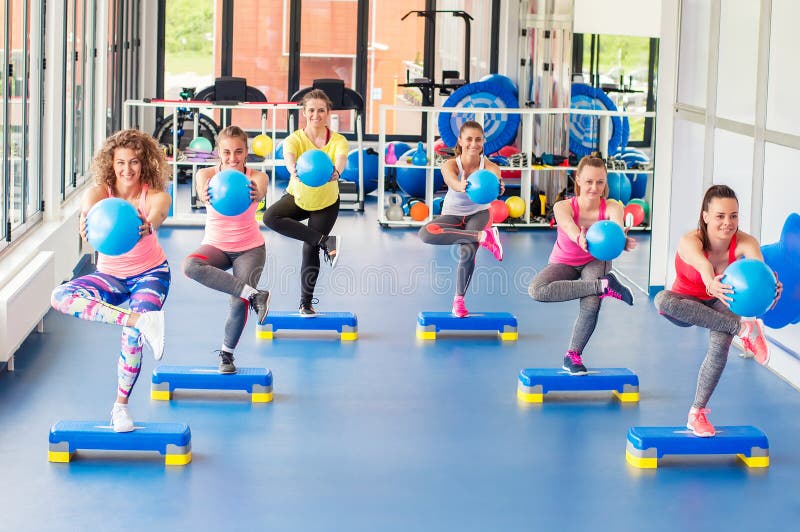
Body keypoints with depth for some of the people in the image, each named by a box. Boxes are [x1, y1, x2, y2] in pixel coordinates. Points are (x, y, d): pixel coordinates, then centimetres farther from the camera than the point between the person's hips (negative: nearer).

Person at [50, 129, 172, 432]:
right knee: (60, 297, -27)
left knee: (133, 336, -28)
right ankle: (142, 321, -39)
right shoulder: (99, 192, -16)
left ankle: (121, 405, -4)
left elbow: (157, 214, -42)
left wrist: (147, 226, -68)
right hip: (111, 276, 2)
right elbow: (88, 207, -40)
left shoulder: (156, 196, -18)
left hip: (150, 274, -2)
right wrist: (88, 220, -66)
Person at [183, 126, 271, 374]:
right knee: (190, 265, -32)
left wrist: (255, 195, -63)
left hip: (250, 248, -1)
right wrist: (206, 196, -61)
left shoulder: (256, 177, -14)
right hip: (216, 246, 1)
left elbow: (260, 192, -37)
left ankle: (226, 354, 12)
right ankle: (253, 294, -30)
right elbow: (203, 192, -35)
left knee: (240, 303, -16)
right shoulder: (206, 174, -13)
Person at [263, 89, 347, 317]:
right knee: (271, 217, -27)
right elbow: (288, 155, -42)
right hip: (298, 197, 1)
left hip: (326, 203, -1)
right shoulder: (295, 139, -20)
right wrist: (294, 170, -67)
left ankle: (306, 303, 15)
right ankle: (325, 241, -22)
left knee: (310, 250, -5)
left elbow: (341, 157, -41)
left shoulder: (338, 140, -19)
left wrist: (336, 171, -66)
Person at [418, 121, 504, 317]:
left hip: (479, 213, 0)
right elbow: (453, 182, -45)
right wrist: (464, 186, -70)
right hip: (453, 215, 1)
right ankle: (482, 237, -30)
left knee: (468, 251, -31)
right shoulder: (450, 165, -22)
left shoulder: (489, 166, -20)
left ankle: (459, 299, -8)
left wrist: (497, 188, -69)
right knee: (426, 234, -33)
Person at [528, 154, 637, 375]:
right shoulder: (563, 207, -25)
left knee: (591, 305, -30)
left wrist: (623, 240, -70)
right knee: (536, 290, -31)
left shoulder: (611, 208, -23)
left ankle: (573, 355, -4)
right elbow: (569, 226, -47)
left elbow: (618, 225, -46)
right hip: (564, 263, 0)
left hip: (596, 261, 0)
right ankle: (604, 286, -25)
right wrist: (580, 239, -71)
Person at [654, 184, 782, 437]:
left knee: (720, 346, -32)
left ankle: (697, 413, -14)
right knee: (662, 300, -36)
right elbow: (703, 266, -53)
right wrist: (712, 286, -76)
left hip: (719, 304, 1)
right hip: (688, 305, -1)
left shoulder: (745, 243, -26)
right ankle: (744, 328, -36)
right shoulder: (689, 242, -31)